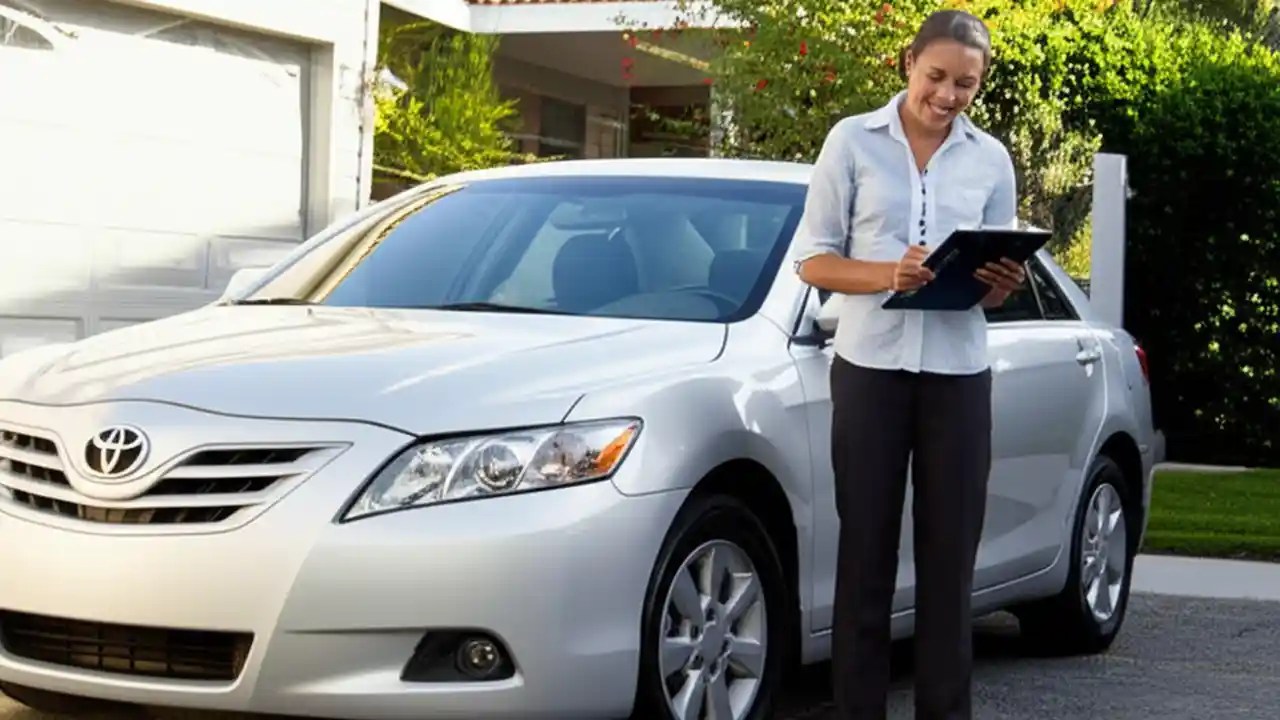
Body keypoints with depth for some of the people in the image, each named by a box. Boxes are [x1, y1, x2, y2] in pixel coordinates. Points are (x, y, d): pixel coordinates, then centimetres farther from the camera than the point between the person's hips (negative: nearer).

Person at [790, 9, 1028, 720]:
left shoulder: (990, 159, 7)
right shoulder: (853, 140, 0)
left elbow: (994, 288, 11)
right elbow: (813, 261, -2)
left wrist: (1003, 283, -13)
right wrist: (888, 275, -19)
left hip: (958, 373, 2)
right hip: (871, 367, -2)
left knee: (950, 556, 3)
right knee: (865, 554, 1)